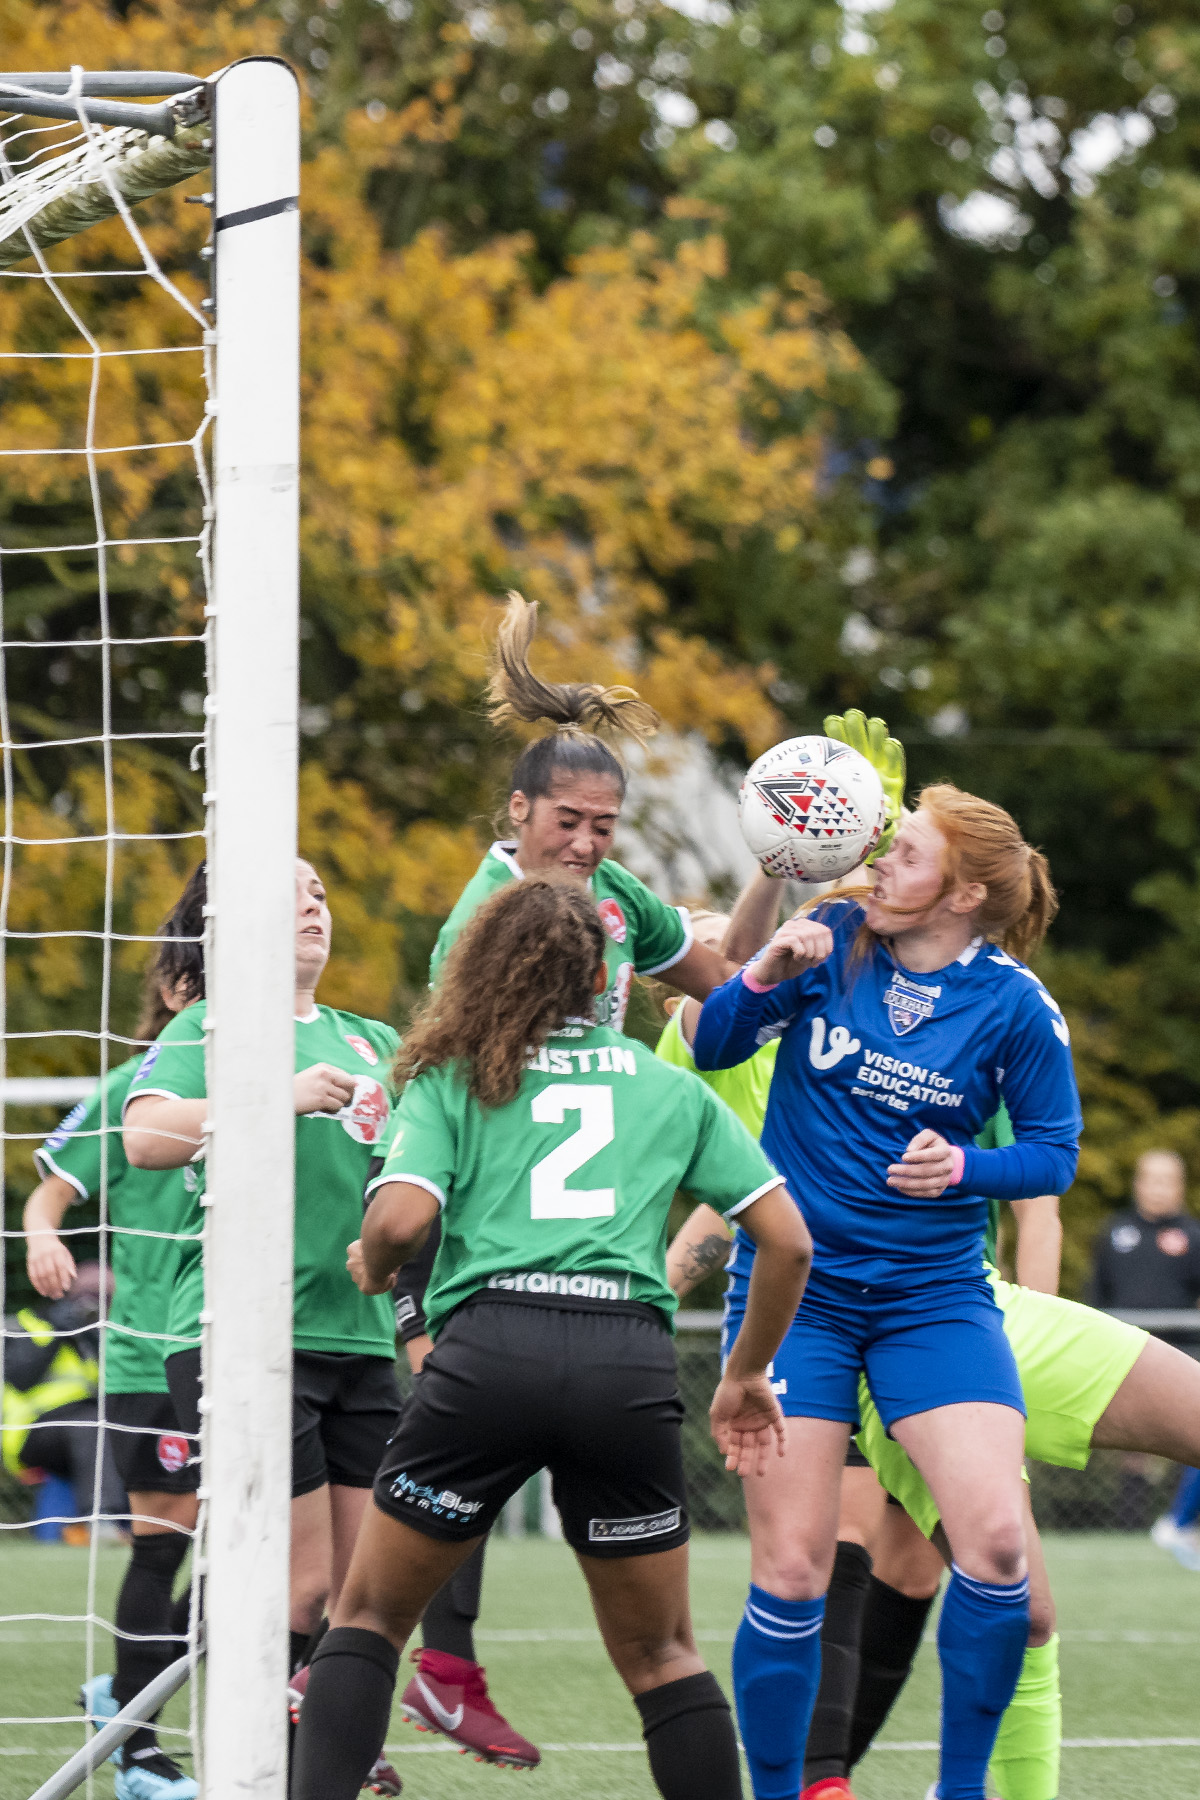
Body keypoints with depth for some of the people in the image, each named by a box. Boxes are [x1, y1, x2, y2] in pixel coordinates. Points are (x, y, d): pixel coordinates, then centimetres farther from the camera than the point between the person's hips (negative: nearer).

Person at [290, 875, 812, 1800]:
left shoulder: (452, 1079, 13)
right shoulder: (672, 1089, 20)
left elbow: (399, 1220, -3)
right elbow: (788, 1240, 17)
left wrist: (372, 1266, 20)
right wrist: (747, 1375, 29)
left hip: (488, 1349, -2)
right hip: (632, 1363, 2)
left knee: (370, 1615, 13)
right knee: (660, 1654, 14)